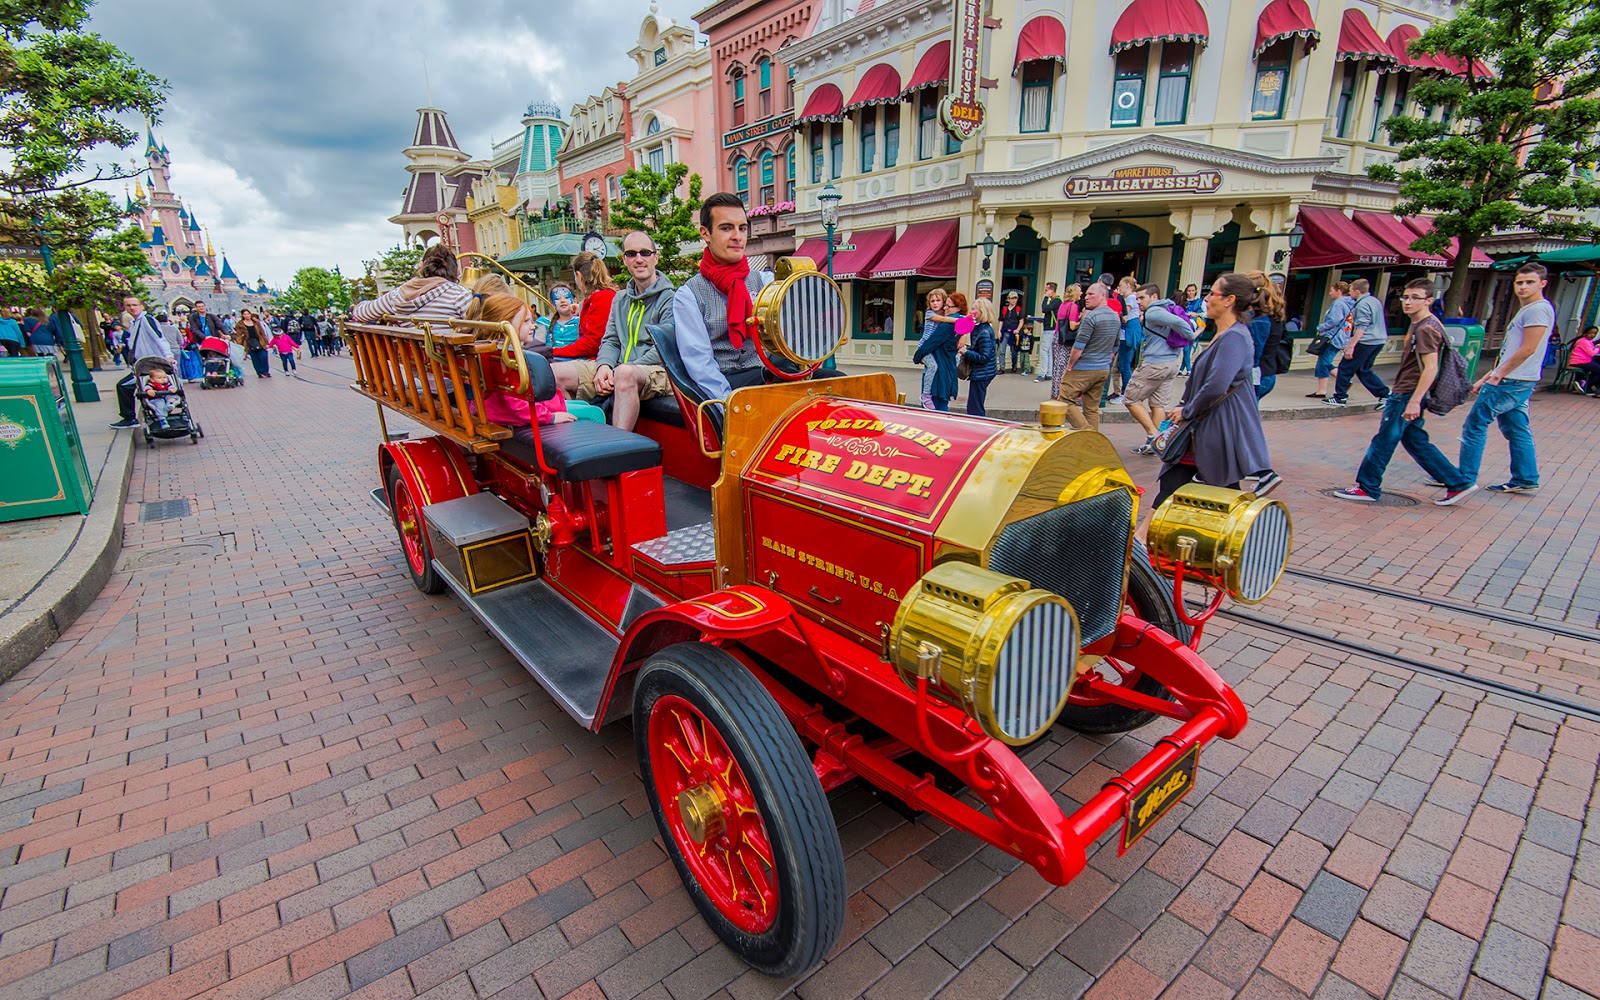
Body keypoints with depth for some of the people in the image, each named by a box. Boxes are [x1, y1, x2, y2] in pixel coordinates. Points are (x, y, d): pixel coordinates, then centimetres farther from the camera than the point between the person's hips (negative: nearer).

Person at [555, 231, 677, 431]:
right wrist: (604, 366, -6)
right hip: (617, 371, 7)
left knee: (625, 373, -42)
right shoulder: (620, 299, 23)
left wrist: (622, 371, -18)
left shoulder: (669, 298, -1)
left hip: (658, 372, -7)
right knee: (555, 373, -10)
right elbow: (610, 341, 19)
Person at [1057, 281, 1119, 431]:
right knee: (1092, 408, 12)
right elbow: (1114, 348, 19)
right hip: (1104, 370, 8)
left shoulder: (1091, 316, -14)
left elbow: (1079, 346, -18)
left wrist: (1069, 367, -9)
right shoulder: (1116, 318, 13)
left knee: (1066, 401, -2)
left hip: (1083, 369, -8)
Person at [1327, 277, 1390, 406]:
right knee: (1364, 370, 16)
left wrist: (1351, 346, -23)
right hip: (1378, 341, 10)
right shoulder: (1375, 301, 16)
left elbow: (1362, 327, -21)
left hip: (1366, 341, -10)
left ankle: (1340, 397, 3)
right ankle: (1385, 394, 12)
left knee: (1345, 368, -1)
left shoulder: (1363, 304, -14)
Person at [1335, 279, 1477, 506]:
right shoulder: (1420, 325, 15)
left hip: (1408, 394, -10)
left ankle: (1367, 489, 7)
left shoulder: (1426, 328, -16)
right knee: (1415, 441, 14)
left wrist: (1414, 401, -26)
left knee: (1383, 441, -2)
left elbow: (1431, 368, -22)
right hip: (1405, 393, 10)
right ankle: (1459, 483, 19)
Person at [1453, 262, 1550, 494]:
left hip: (1511, 382, -10)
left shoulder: (1538, 309, -11)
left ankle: (1465, 478, -2)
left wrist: (1497, 375, -14)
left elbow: (1527, 349, -18)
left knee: (1474, 424, -6)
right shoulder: (1527, 310, 19)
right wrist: (1486, 378, 18)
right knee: (1516, 430, 13)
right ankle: (1525, 479, 19)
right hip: (1516, 382, 10)